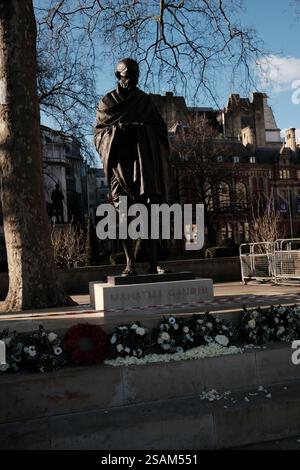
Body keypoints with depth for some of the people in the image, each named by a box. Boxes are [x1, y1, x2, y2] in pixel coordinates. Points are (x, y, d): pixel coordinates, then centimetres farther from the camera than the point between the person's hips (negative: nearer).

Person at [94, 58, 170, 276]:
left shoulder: (145, 100, 18)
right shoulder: (106, 102, 13)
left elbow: (161, 127, 16)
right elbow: (99, 132, 10)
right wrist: (118, 128, -8)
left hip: (144, 159, 2)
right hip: (121, 162, -1)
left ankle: (153, 262, -7)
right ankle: (130, 264, -7)